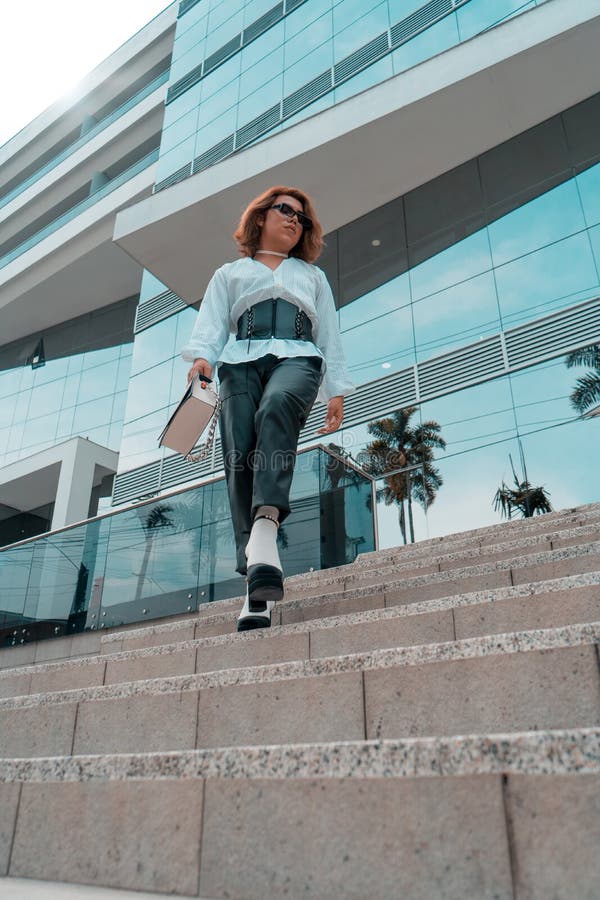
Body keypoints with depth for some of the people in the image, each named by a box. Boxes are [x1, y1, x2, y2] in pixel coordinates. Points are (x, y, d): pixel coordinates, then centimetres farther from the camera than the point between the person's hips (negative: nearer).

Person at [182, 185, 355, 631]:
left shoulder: (313, 276, 36)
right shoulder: (229, 274, 33)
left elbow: (329, 336, 25)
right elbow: (211, 323, 16)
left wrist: (336, 390, 10)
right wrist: (201, 357, -7)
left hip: (297, 359, 0)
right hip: (241, 362, 0)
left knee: (276, 409, -38)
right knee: (240, 458, -23)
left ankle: (265, 526, -54)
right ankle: (257, 589, -28)